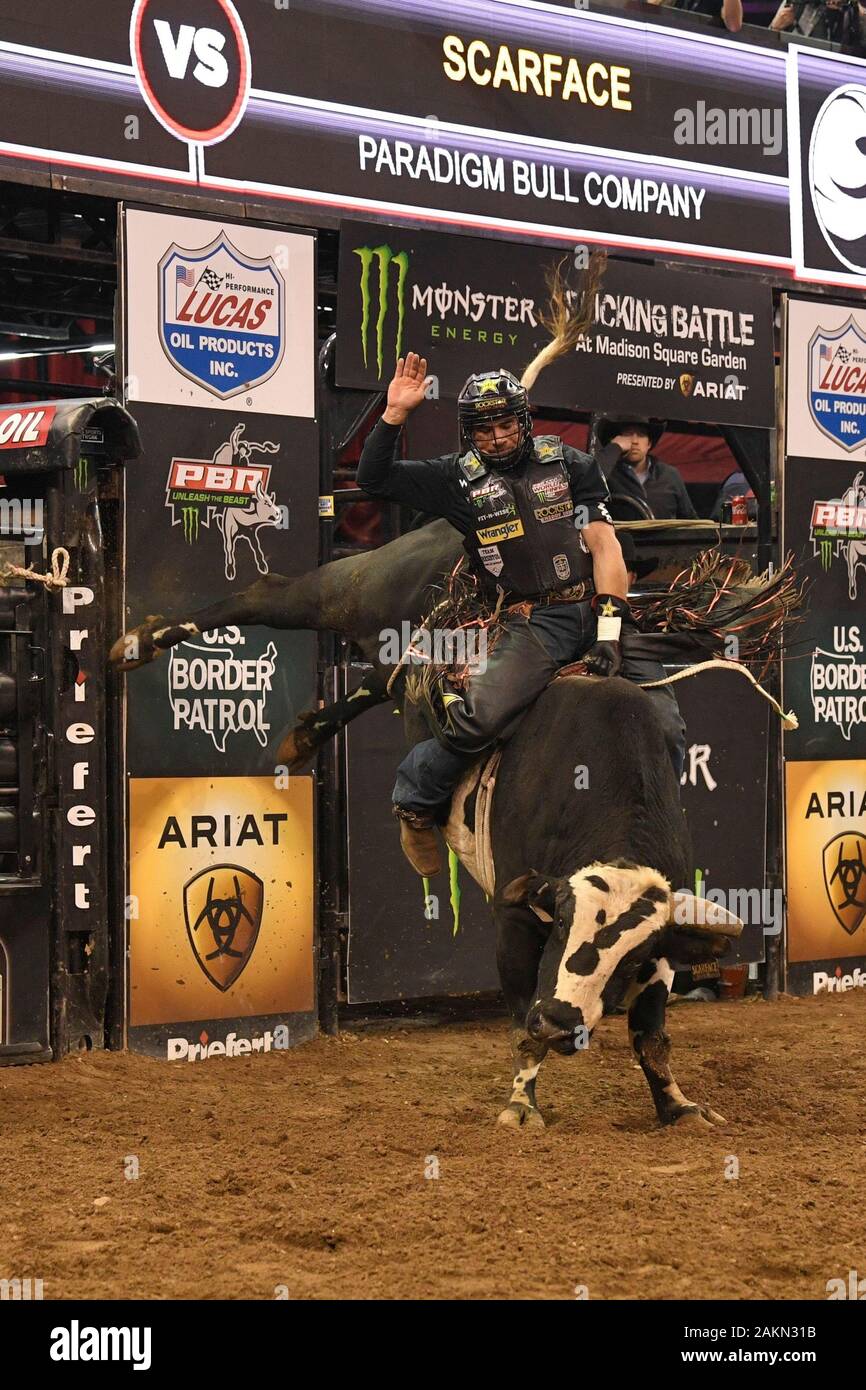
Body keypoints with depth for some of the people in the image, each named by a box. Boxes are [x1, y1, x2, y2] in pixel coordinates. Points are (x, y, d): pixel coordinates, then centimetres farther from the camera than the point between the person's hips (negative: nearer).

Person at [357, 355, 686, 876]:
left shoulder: (570, 464, 11)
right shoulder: (459, 479, 10)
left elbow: (605, 544, 4)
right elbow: (374, 477, 7)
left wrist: (609, 629, -7)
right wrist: (396, 413, -6)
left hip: (599, 608, 2)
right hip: (534, 622, -2)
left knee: (667, 729, -9)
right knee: (481, 716, -27)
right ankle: (417, 801, -3)